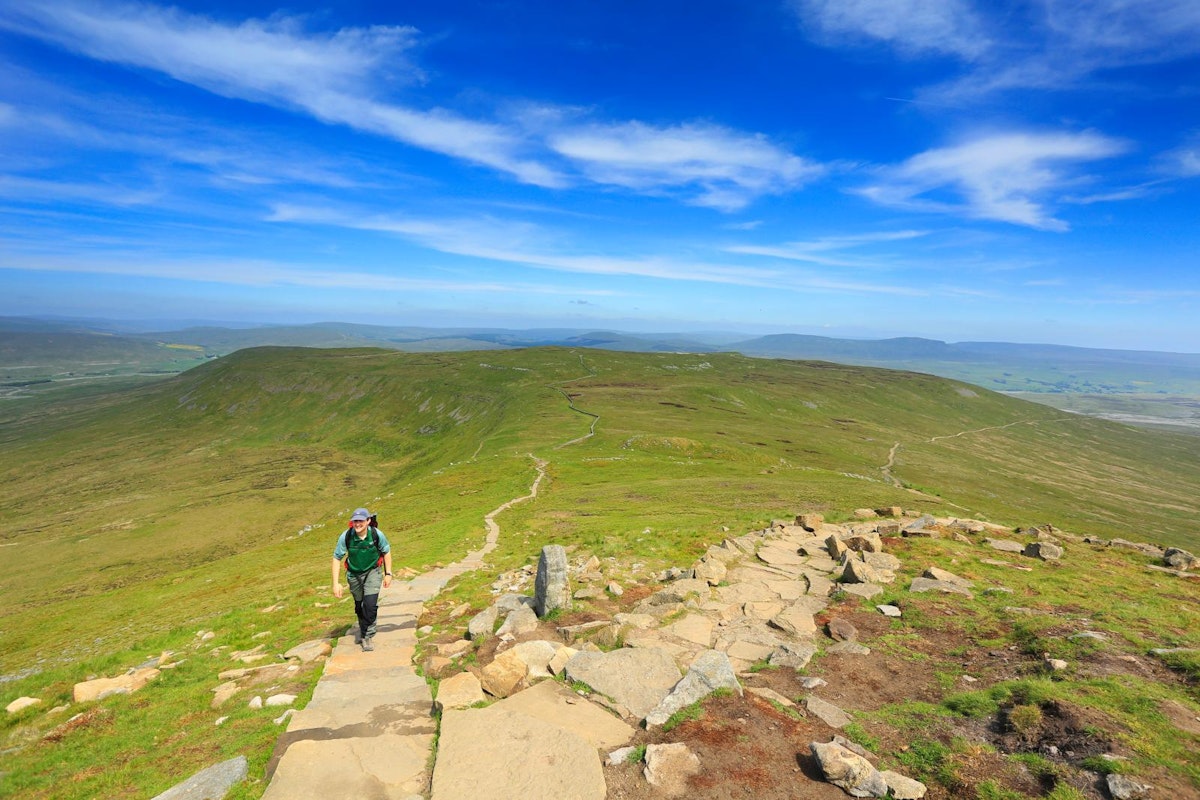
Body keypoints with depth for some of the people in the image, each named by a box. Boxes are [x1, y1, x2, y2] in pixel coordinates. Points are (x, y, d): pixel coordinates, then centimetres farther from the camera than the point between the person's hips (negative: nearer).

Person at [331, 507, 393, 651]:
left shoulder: (377, 534, -24)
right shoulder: (346, 537, -24)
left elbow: (386, 552, -6)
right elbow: (337, 558, -12)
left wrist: (388, 574, -4)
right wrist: (336, 583, -16)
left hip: (373, 572, -2)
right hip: (354, 574, 2)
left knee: (370, 604, -17)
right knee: (359, 606, 17)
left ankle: (366, 635, 2)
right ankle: (363, 628, 45)